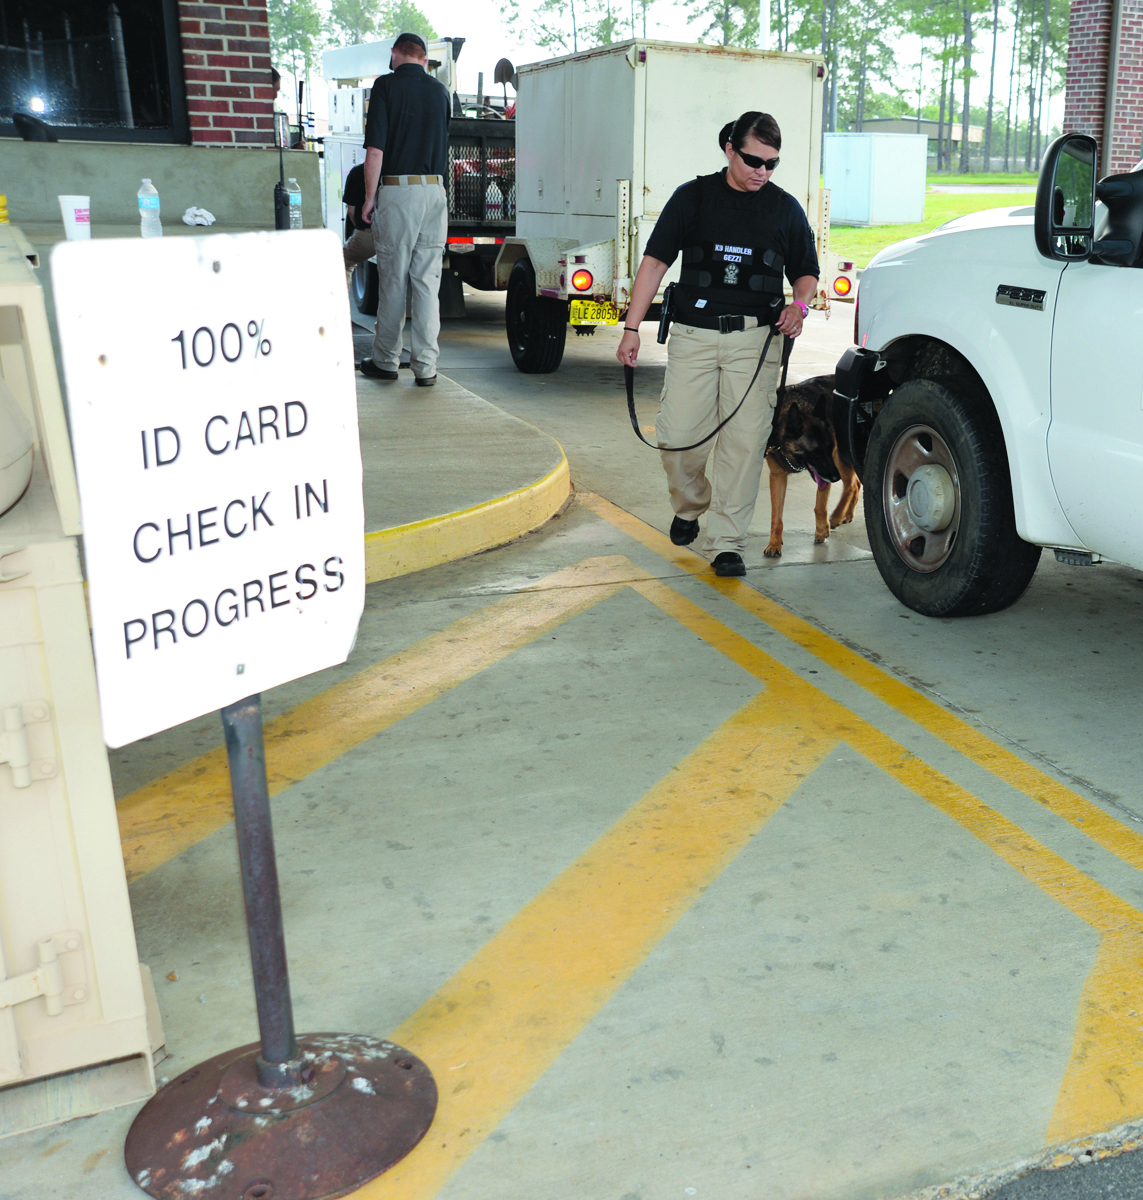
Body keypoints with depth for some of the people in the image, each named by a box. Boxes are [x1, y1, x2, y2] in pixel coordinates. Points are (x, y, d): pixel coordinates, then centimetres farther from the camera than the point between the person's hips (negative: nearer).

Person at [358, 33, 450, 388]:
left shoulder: (386, 86, -3)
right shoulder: (439, 91, 12)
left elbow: (375, 149, -9)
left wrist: (369, 198, -3)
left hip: (397, 190, -4)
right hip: (435, 191, 4)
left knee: (393, 280, 4)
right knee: (427, 282, 4)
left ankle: (385, 361, 13)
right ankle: (425, 367, 3)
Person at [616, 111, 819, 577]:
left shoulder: (785, 207, 11)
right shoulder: (693, 197, 6)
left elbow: (806, 272, 19)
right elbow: (655, 262, 4)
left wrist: (799, 304, -5)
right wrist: (631, 328, -2)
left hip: (755, 339, 1)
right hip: (693, 334, 0)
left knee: (744, 441, -6)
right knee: (677, 436, -5)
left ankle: (726, 543, 3)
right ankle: (690, 504, 27)